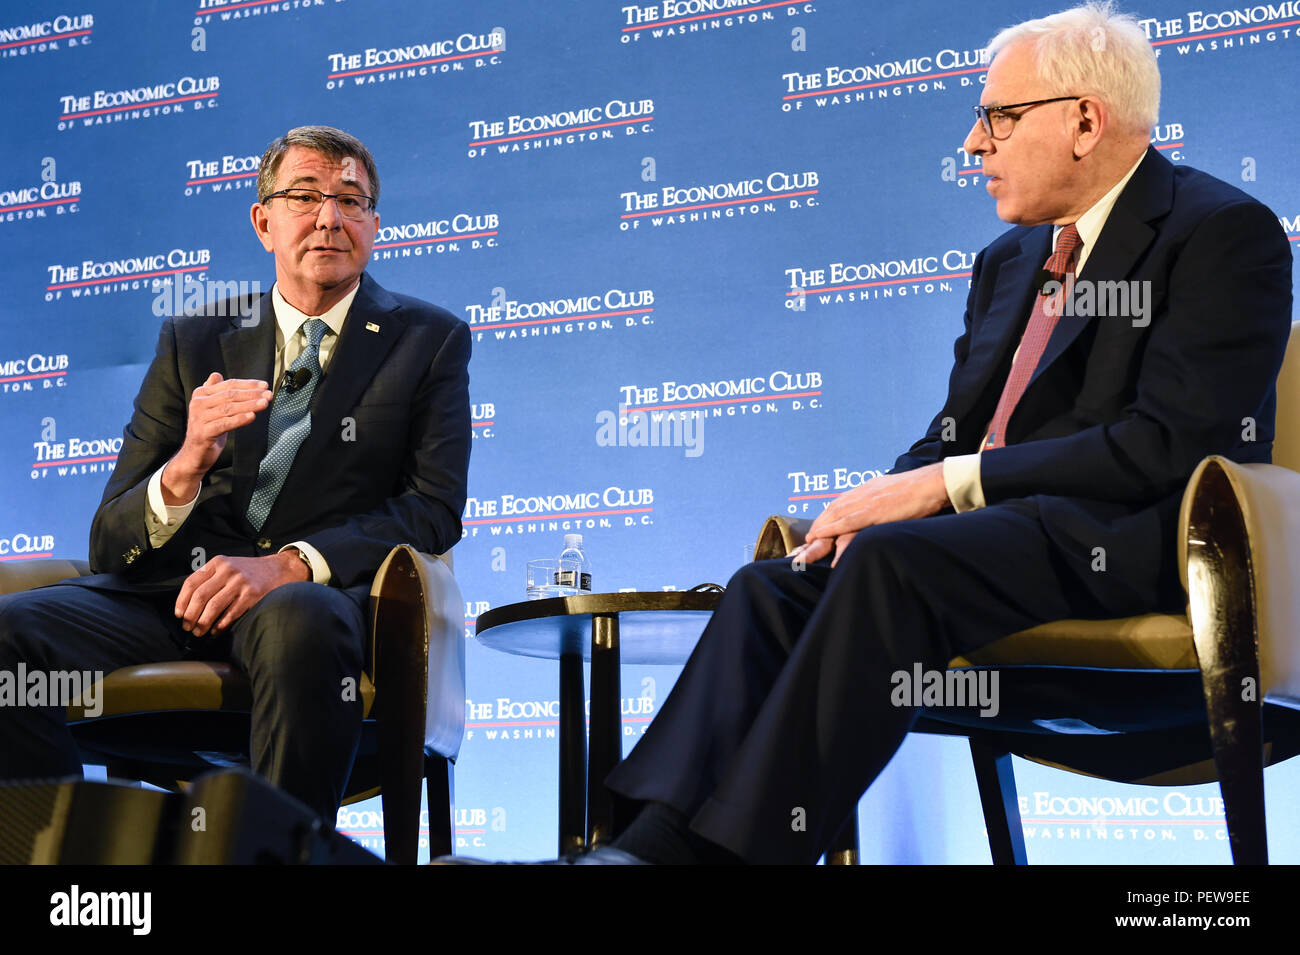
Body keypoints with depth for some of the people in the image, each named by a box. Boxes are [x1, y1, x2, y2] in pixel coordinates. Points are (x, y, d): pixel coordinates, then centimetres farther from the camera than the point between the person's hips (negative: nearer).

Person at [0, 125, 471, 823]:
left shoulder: (430, 341, 12)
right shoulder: (193, 342, 16)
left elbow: (435, 506, -1)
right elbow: (112, 543, 10)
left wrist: (288, 564, -18)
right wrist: (184, 468, -15)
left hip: (325, 594, -2)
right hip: (174, 596, 3)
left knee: (296, 620, -39)